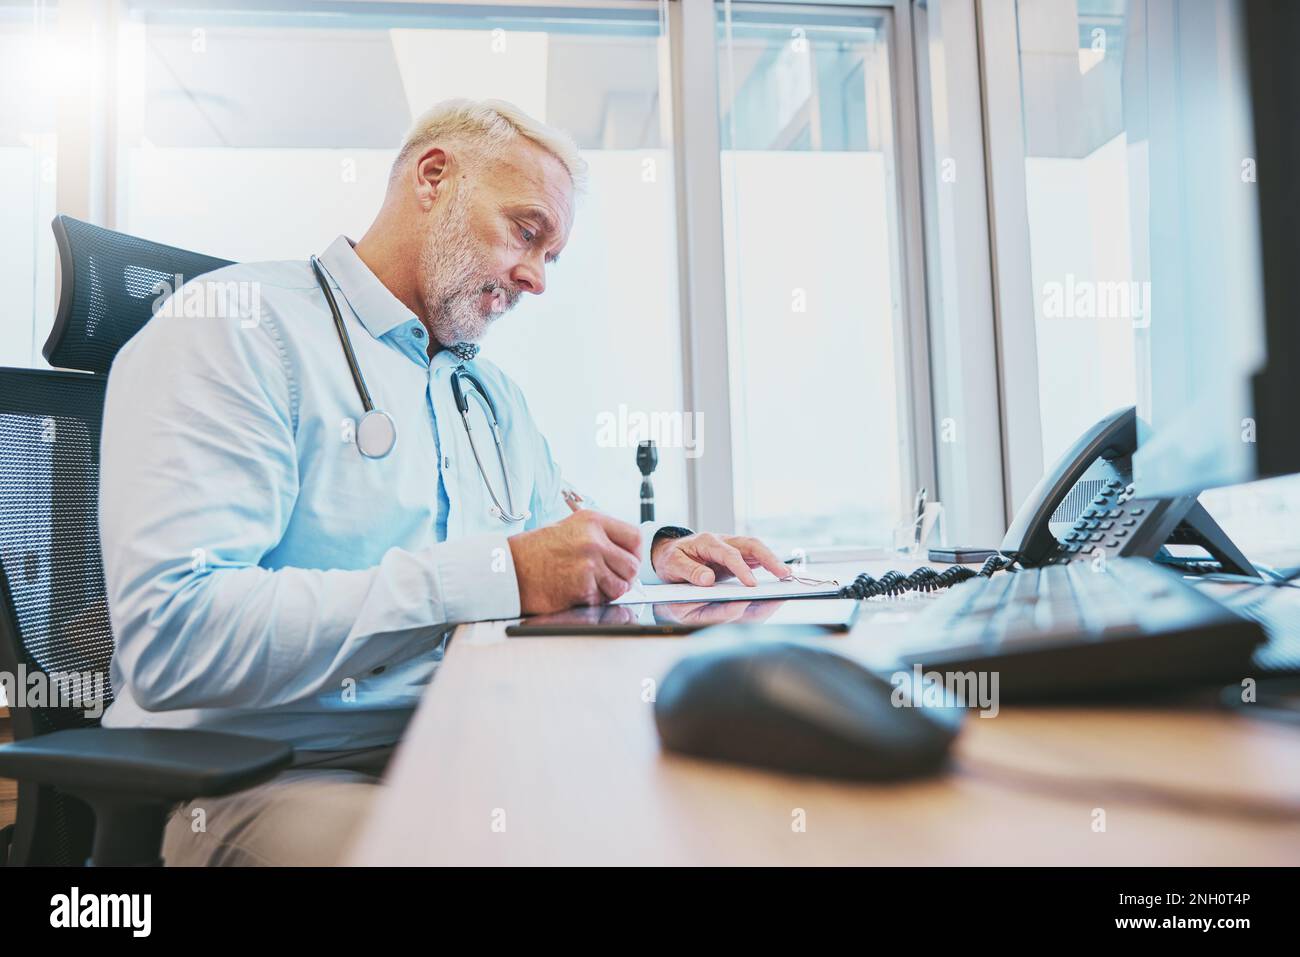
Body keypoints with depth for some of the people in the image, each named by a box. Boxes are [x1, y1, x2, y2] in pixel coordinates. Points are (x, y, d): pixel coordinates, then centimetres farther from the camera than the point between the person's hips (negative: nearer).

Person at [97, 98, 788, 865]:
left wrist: (654, 553, 4)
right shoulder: (235, 323, -8)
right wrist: (501, 573, -24)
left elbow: (559, 560, 27)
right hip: (276, 775, -7)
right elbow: (171, 635, -21)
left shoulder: (493, 391, 18)